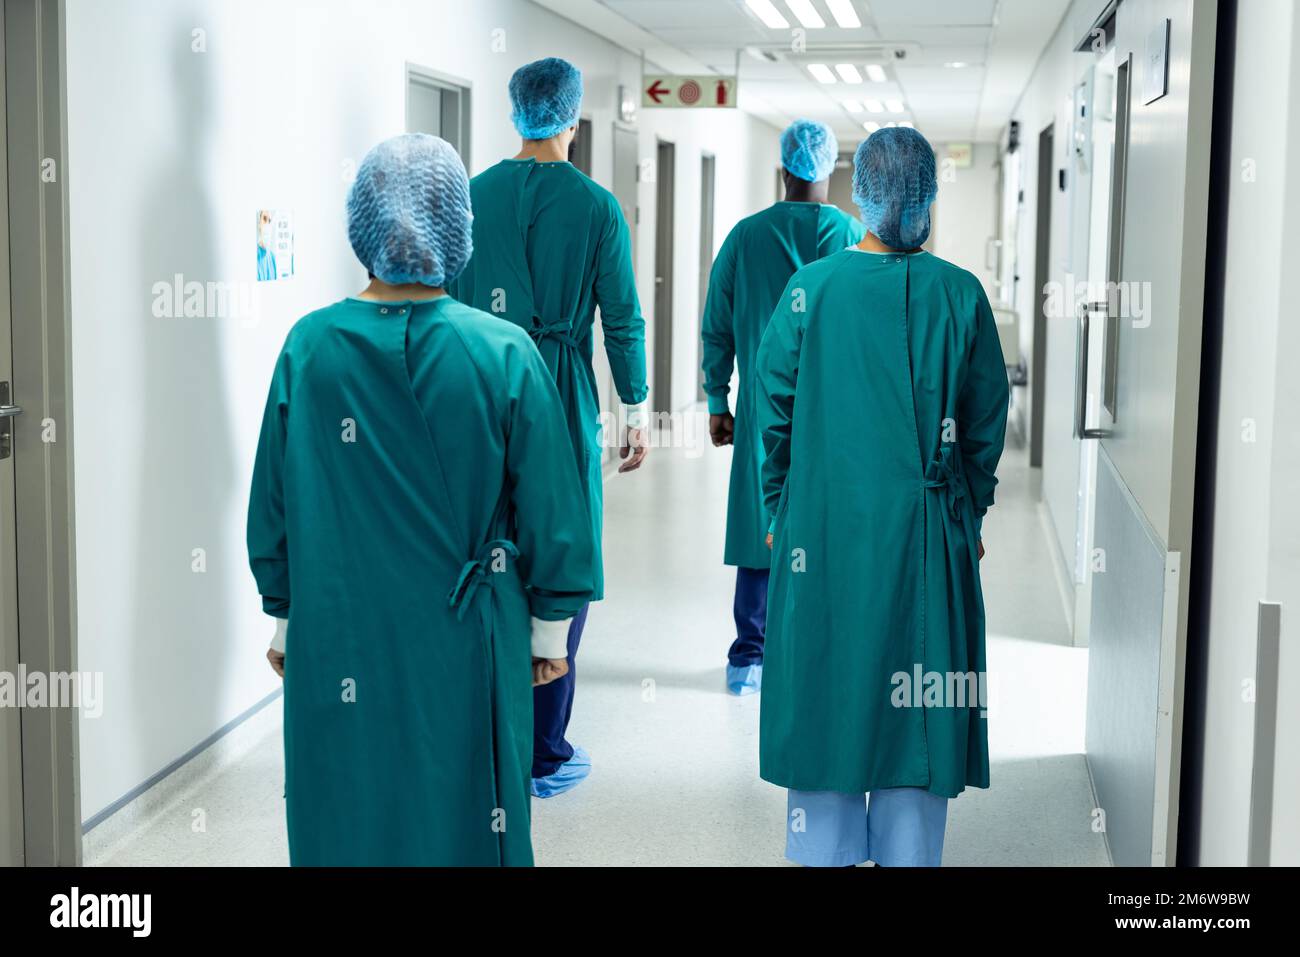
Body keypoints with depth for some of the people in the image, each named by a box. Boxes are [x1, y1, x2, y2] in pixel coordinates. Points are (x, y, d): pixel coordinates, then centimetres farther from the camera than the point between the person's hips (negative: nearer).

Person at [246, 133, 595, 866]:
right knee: (463, 818, 13)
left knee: (348, 819, 15)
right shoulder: (505, 354, -12)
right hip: (465, 648, -1)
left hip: (338, 648, 2)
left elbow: (272, 508, 0)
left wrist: (283, 620, 14)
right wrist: (550, 629, 7)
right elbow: (548, 512, -7)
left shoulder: (309, 349, -8)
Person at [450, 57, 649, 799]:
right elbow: (622, 318, -5)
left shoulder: (472, 195, 2)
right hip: (562, 401, -3)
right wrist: (636, 413, 3)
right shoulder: (596, 206, -6)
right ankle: (545, 754, 8)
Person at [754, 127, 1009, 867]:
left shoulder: (810, 288, -6)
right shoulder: (961, 295, -5)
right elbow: (985, 424, 1)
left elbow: (775, 412, -1)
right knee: (920, 704, 9)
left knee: (825, 694, 10)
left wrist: (778, 511, 11)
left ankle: (825, 853, 17)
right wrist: (970, 514, 15)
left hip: (824, 529, 0)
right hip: (927, 534, 0)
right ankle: (909, 852, 16)